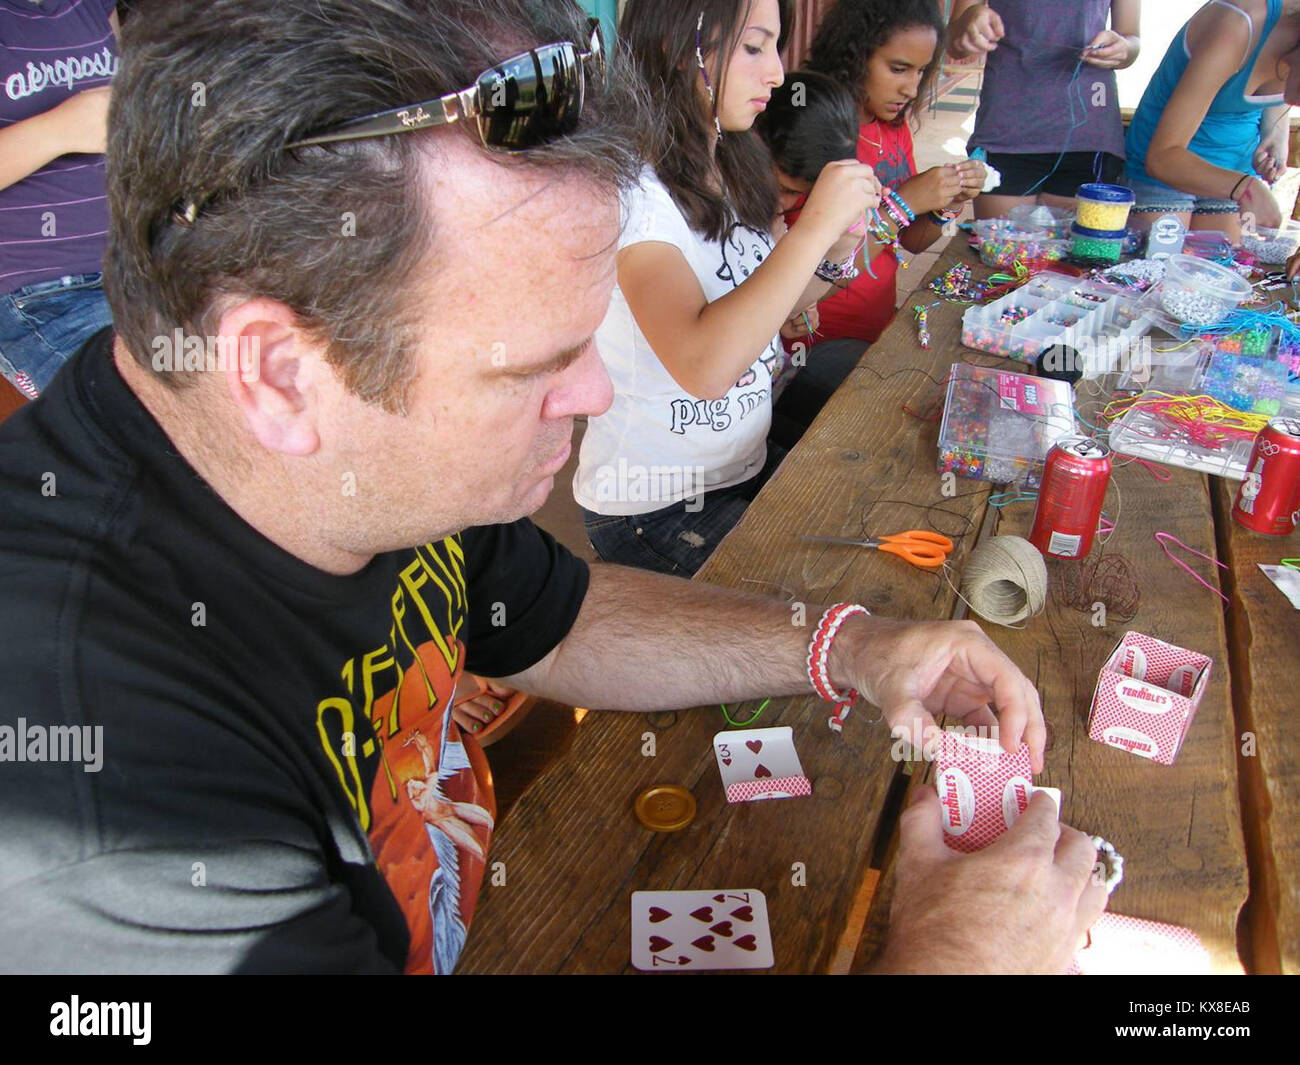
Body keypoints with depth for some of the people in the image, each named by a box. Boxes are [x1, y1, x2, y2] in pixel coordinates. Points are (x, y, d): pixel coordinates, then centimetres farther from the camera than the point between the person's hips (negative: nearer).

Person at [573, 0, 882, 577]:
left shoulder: (733, 168, 5)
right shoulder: (631, 190, -22)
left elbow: (770, 301, 16)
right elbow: (703, 366, -35)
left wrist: (835, 255, -5)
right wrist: (813, 226, -29)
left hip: (746, 463, 8)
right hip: (653, 507, -8)